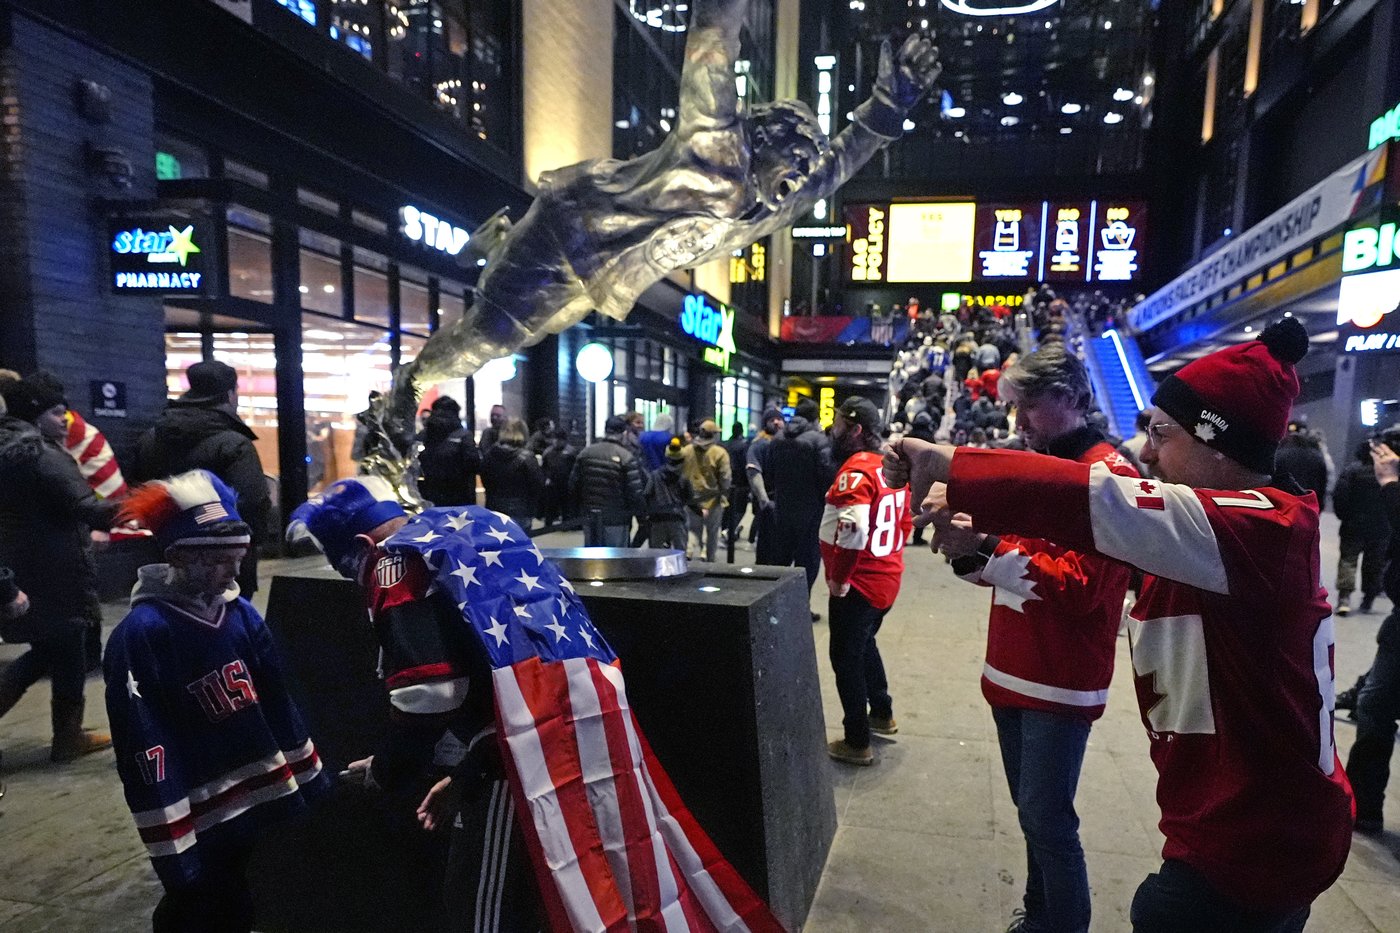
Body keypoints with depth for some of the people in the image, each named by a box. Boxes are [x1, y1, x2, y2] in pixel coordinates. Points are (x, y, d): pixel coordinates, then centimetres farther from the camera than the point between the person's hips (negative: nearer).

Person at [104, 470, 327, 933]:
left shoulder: (241, 613, 0)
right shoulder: (140, 637, -18)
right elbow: (145, 754, -17)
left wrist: (315, 786, 10)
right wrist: (173, 853, -15)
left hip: (279, 807, 6)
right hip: (207, 834, -6)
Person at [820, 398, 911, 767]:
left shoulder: (856, 469, -21)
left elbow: (852, 531, -30)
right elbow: (906, 519, 16)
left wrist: (837, 579, -20)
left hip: (858, 584, -9)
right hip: (885, 577, 9)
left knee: (846, 658, 4)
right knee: (864, 646, 26)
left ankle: (857, 743, 15)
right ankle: (882, 715, 41)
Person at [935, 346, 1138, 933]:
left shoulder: (1109, 473, -12)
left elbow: (1080, 586, -20)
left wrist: (986, 545, -27)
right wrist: (969, 552, -5)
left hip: (1060, 684, -7)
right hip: (1012, 672, 7)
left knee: (1047, 820, -1)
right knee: (1030, 812, 17)